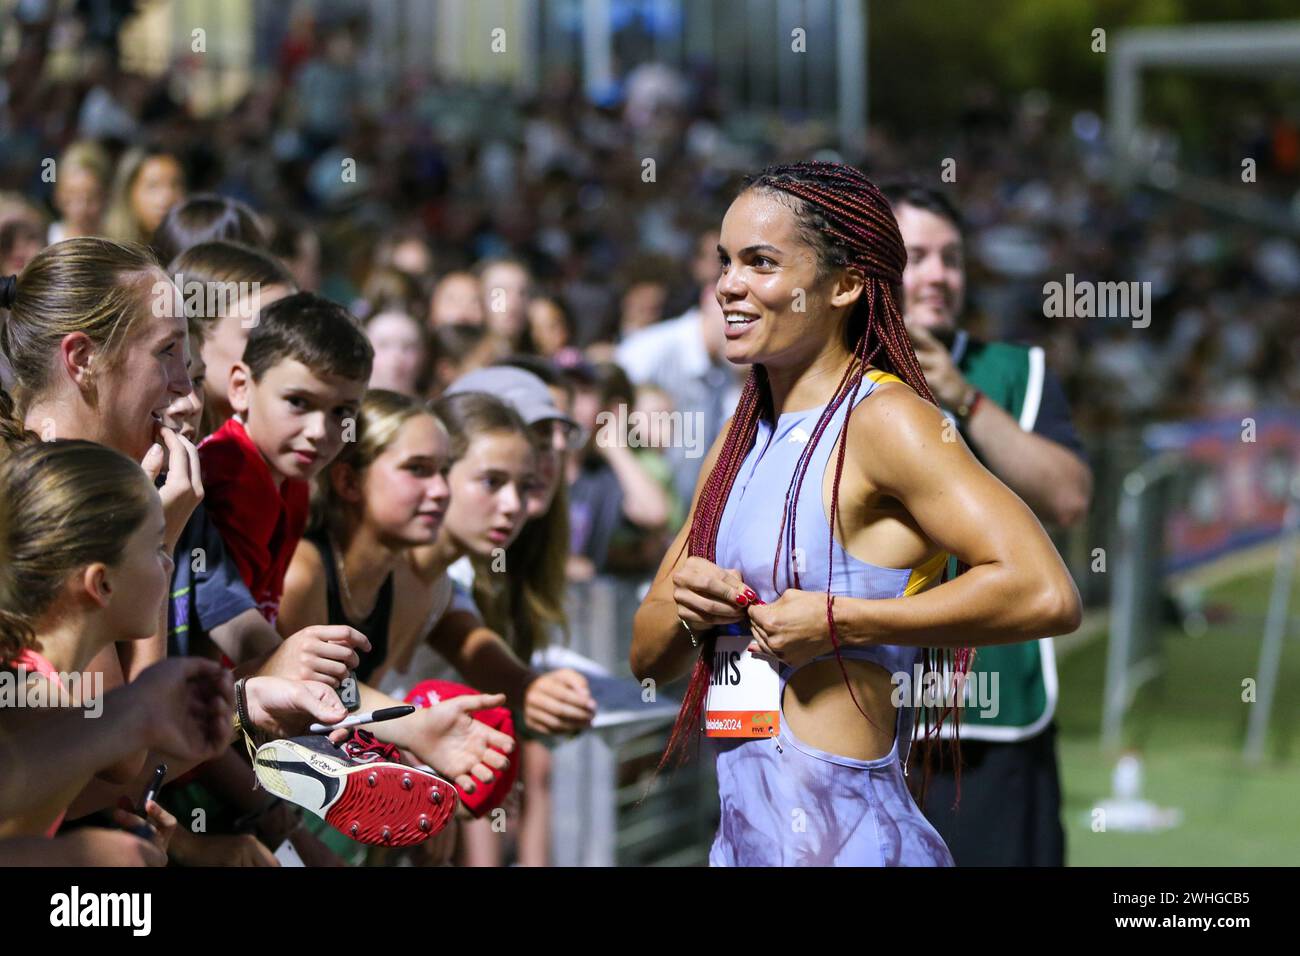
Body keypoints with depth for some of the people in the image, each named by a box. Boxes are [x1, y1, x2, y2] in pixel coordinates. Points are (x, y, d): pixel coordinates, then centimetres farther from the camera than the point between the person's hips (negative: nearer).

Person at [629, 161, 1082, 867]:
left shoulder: (883, 420, -11)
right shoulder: (743, 436, 14)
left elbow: (1045, 594, -25)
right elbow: (648, 657, 17)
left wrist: (837, 622, -19)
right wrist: (686, 609, -6)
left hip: (843, 838, -8)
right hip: (742, 836, 8)